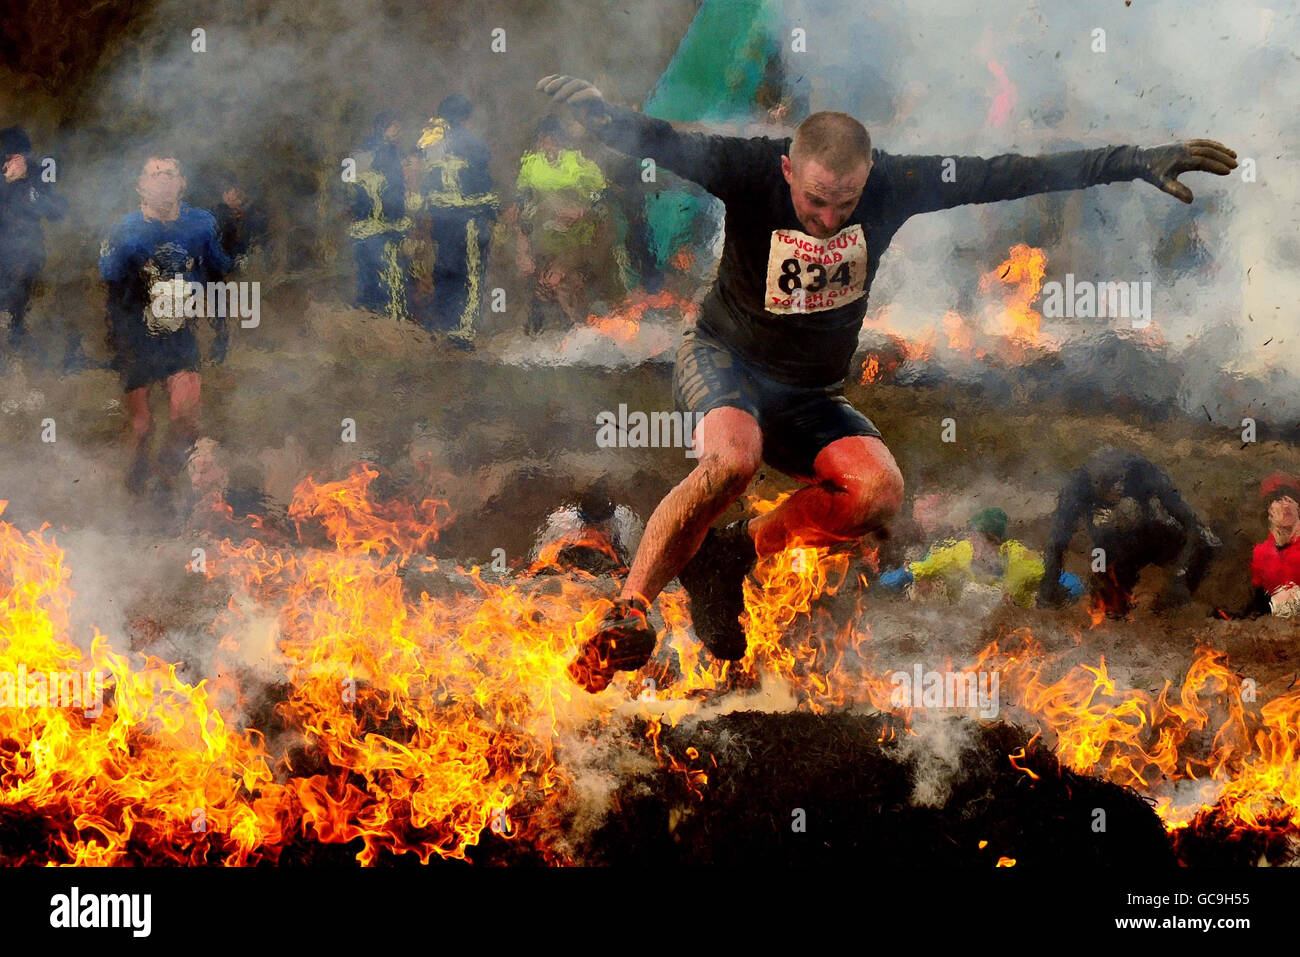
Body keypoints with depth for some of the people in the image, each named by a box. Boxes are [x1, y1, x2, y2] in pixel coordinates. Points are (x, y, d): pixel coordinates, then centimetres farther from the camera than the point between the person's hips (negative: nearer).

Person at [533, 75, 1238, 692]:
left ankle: (727, 556, -7)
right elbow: (663, 145, -33)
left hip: (810, 395, 4)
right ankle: (628, 615, -25)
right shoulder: (751, 173, -20)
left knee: (879, 490, -23)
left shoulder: (892, 186, -13)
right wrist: (598, 111, -56)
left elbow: (1010, 176, -13)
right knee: (732, 460, -36)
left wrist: (1137, 162, -15)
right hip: (723, 360, -4)